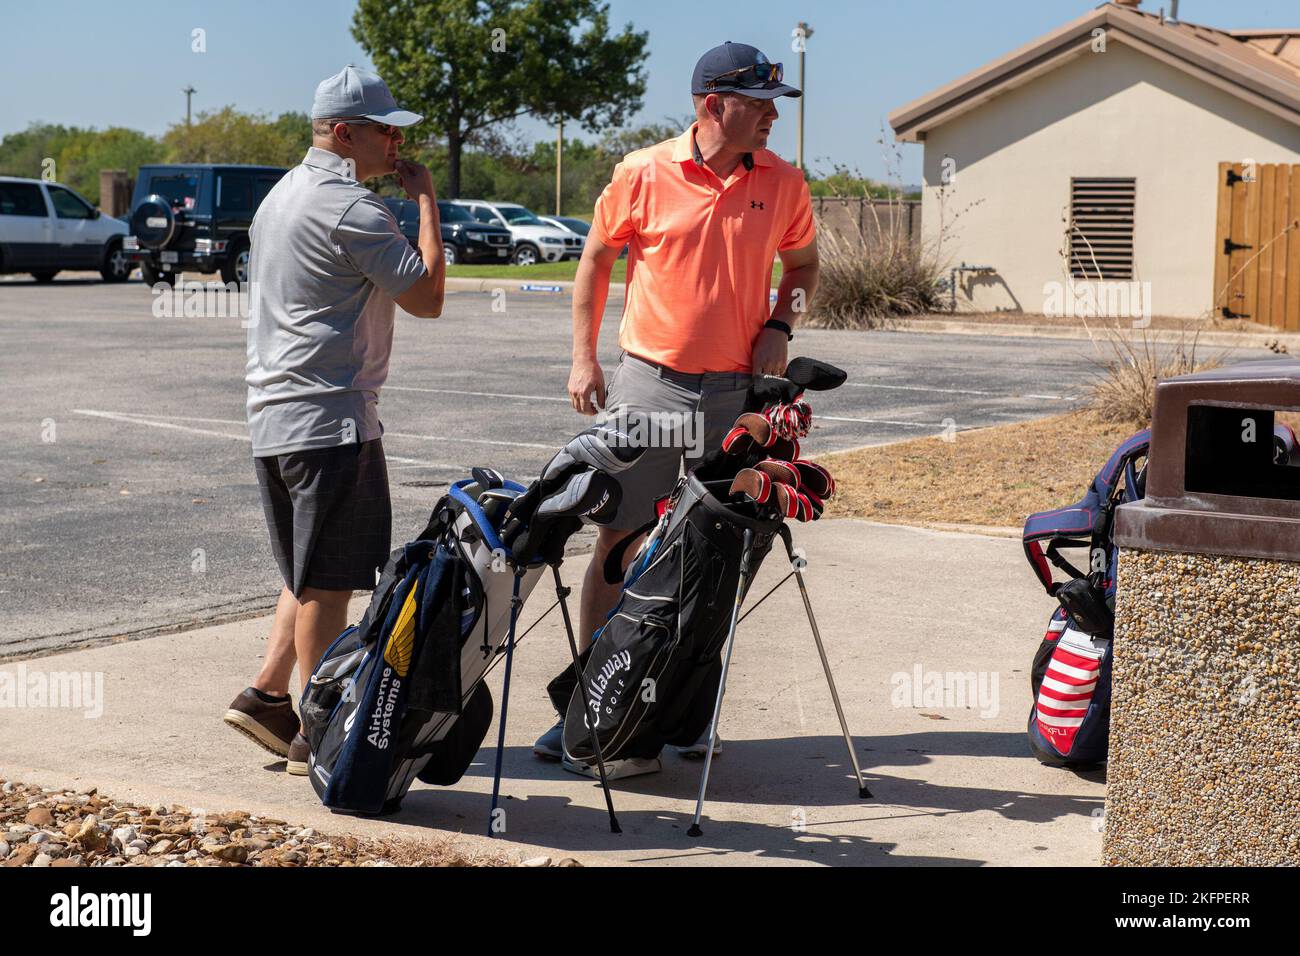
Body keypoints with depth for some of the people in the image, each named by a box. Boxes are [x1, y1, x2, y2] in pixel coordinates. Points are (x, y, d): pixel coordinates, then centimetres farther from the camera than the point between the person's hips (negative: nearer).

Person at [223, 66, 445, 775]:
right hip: (331, 417, -10)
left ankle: (265, 695, 15)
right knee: (329, 581, -3)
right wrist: (425, 200, -6)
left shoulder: (283, 194, 18)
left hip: (273, 416, 10)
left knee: (311, 575, 18)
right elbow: (426, 296, -13)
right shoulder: (350, 206, -14)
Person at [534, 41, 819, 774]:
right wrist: (584, 357, 1)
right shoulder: (645, 175, -6)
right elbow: (598, 257, 6)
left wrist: (780, 325, -1)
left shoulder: (783, 184, 2)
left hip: (735, 390, 3)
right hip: (647, 383, -2)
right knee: (619, 541, 0)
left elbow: (803, 264, 17)